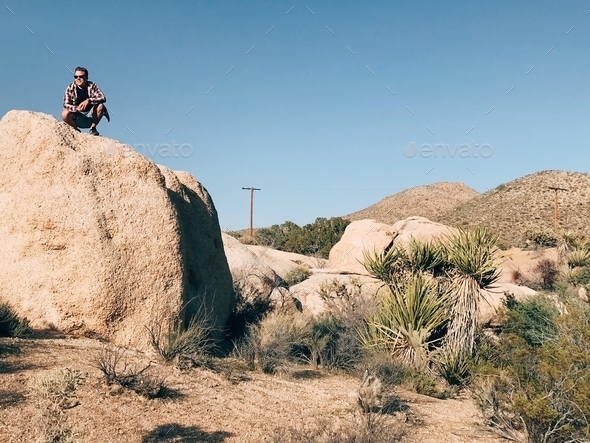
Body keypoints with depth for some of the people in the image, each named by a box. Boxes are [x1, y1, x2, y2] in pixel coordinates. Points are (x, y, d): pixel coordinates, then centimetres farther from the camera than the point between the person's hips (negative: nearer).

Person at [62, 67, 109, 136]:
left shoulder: (91, 86, -5)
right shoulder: (70, 88, -5)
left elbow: (103, 98, -18)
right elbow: (65, 105, -11)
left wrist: (88, 101, -34)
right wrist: (76, 108, -33)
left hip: (90, 115, 0)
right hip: (77, 118, 0)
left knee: (100, 106, -27)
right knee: (65, 114, -30)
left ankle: (92, 128, -9)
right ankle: (77, 130, -3)